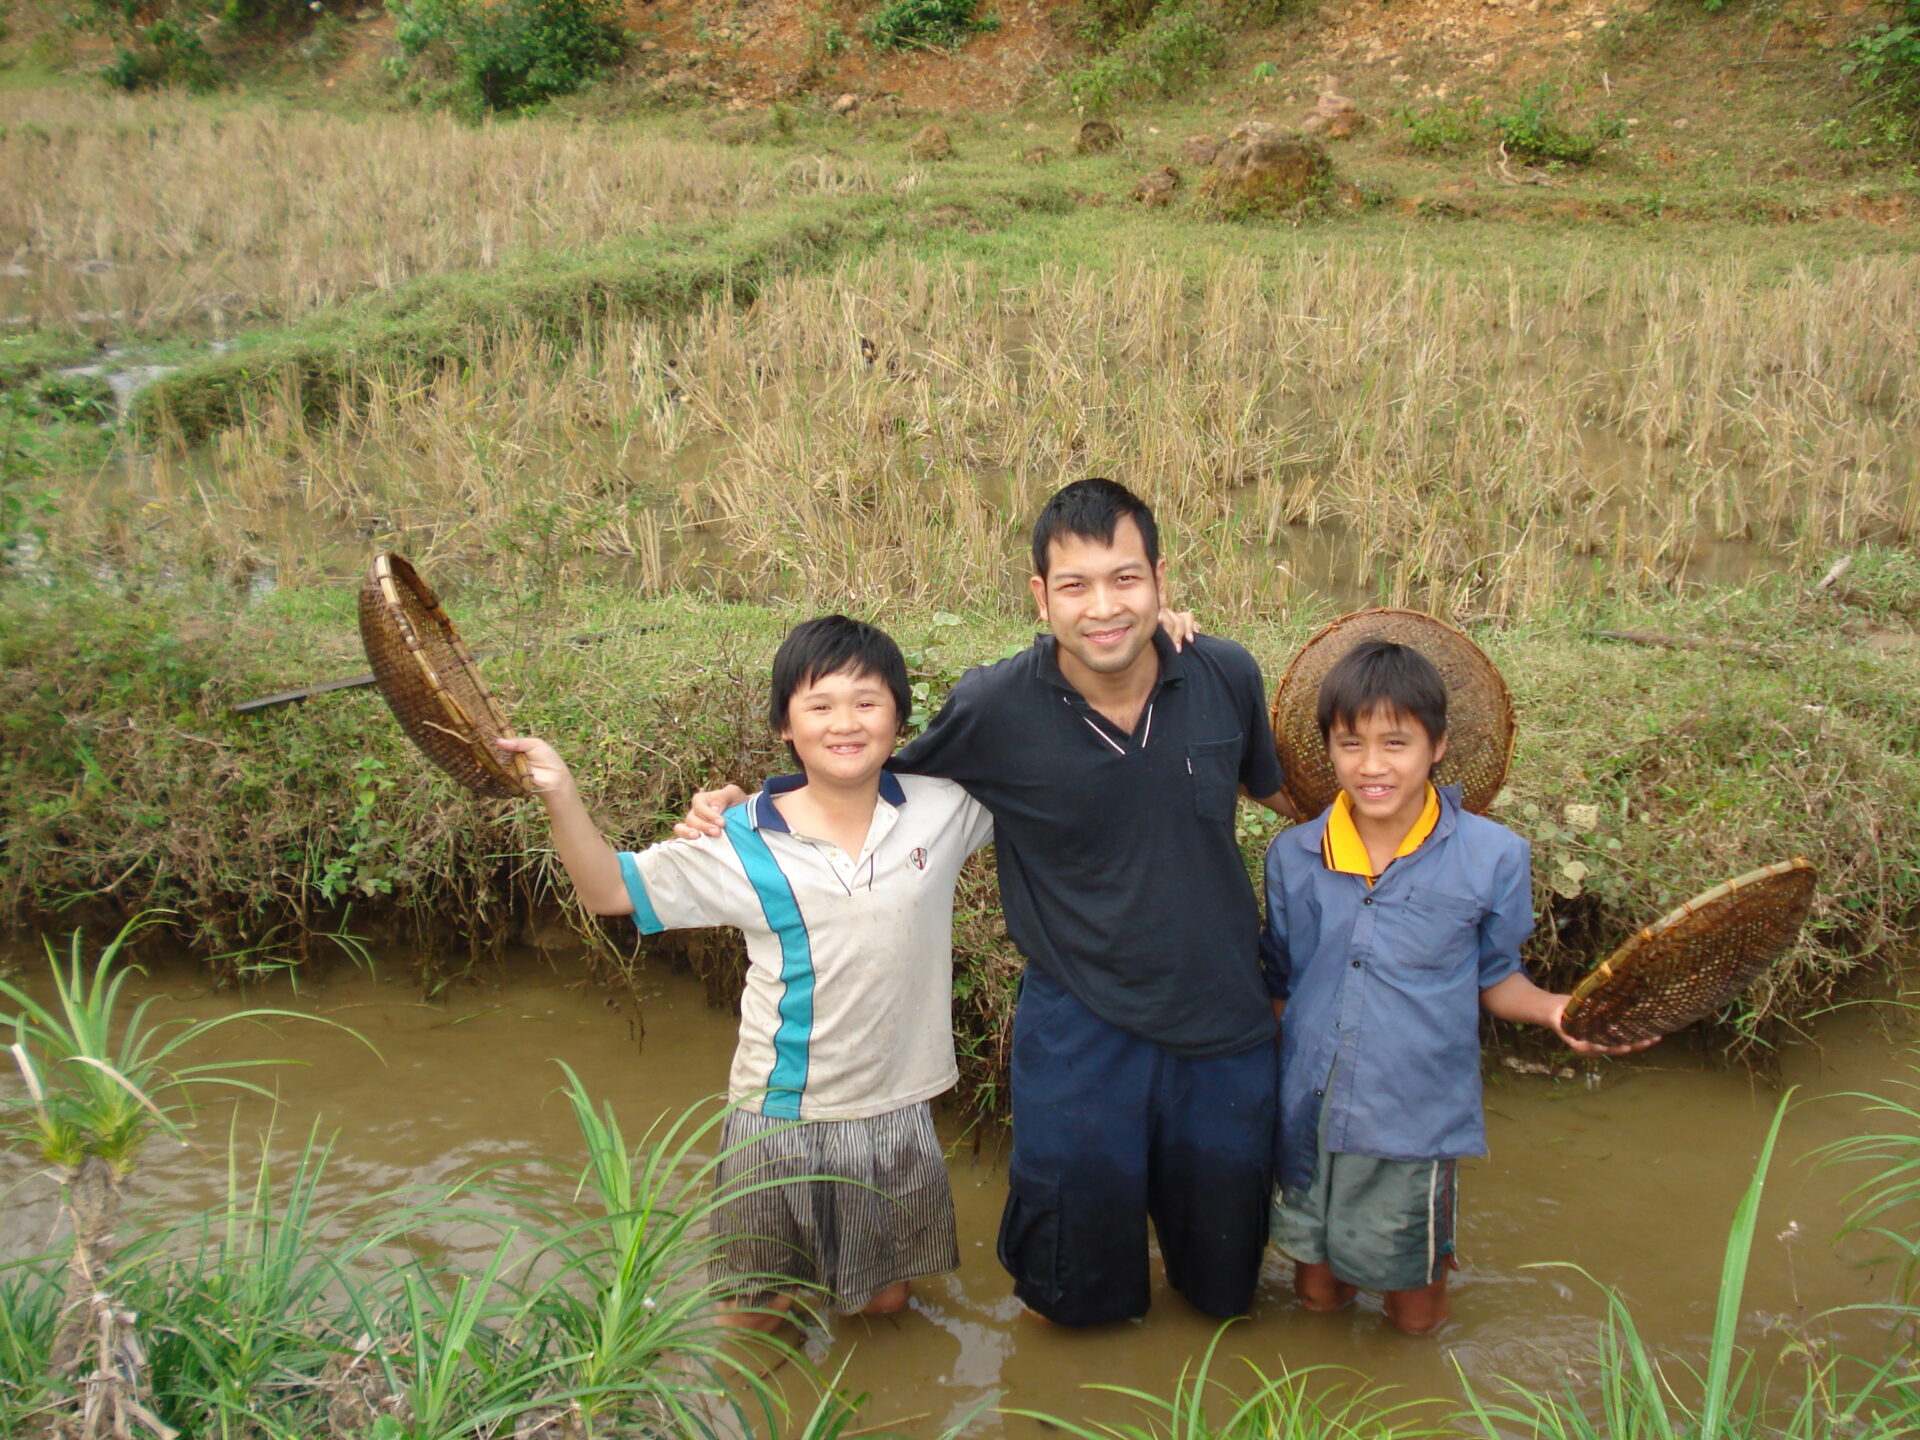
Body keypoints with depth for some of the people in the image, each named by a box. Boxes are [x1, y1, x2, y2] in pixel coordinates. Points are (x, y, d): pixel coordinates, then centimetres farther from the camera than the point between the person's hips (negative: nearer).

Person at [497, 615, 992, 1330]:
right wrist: (561, 795, -20)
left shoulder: (943, 809, -7)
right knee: (753, 1314, 16)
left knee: (885, 1302, 21)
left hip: (896, 1110, 2)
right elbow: (609, 889, -4)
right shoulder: (742, 843, -11)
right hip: (778, 1115, -1)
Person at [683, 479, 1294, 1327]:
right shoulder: (995, 710, -17)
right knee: (1071, 1298, 16)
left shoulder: (1227, 678, -10)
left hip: (1226, 1023, 2)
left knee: (1224, 1282, 22)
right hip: (1080, 1027, -2)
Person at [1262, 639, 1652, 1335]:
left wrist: (1555, 1009, -16)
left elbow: (1494, 977, 3)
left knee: (1415, 1318, 15)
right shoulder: (1292, 856, -3)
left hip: (1416, 1124, -2)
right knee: (1315, 1297, 18)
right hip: (1306, 1118, 2)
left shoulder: (1492, 857, -10)